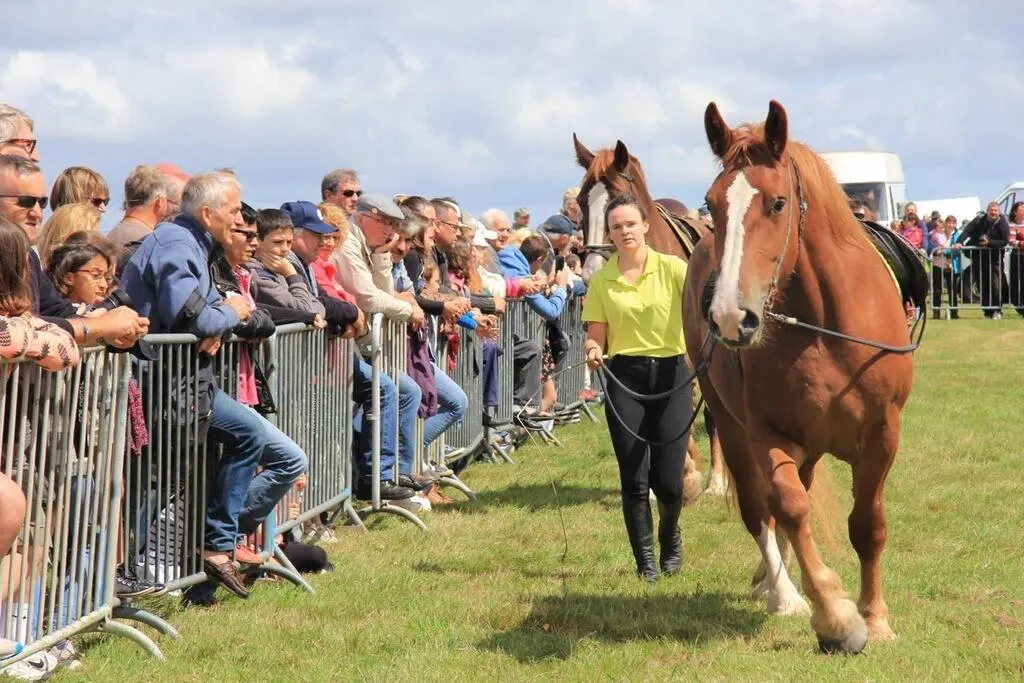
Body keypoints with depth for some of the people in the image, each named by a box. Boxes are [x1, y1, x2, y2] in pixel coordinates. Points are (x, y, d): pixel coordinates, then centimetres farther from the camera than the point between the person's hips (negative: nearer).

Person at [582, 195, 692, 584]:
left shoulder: (672, 268, -2)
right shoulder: (602, 281, 3)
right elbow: (596, 336, 6)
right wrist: (593, 351, -17)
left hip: (671, 374, -1)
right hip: (625, 378, 1)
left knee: (668, 479, 0)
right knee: (634, 478, -1)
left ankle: (670, 538, 32)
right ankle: (645, 559, 15)